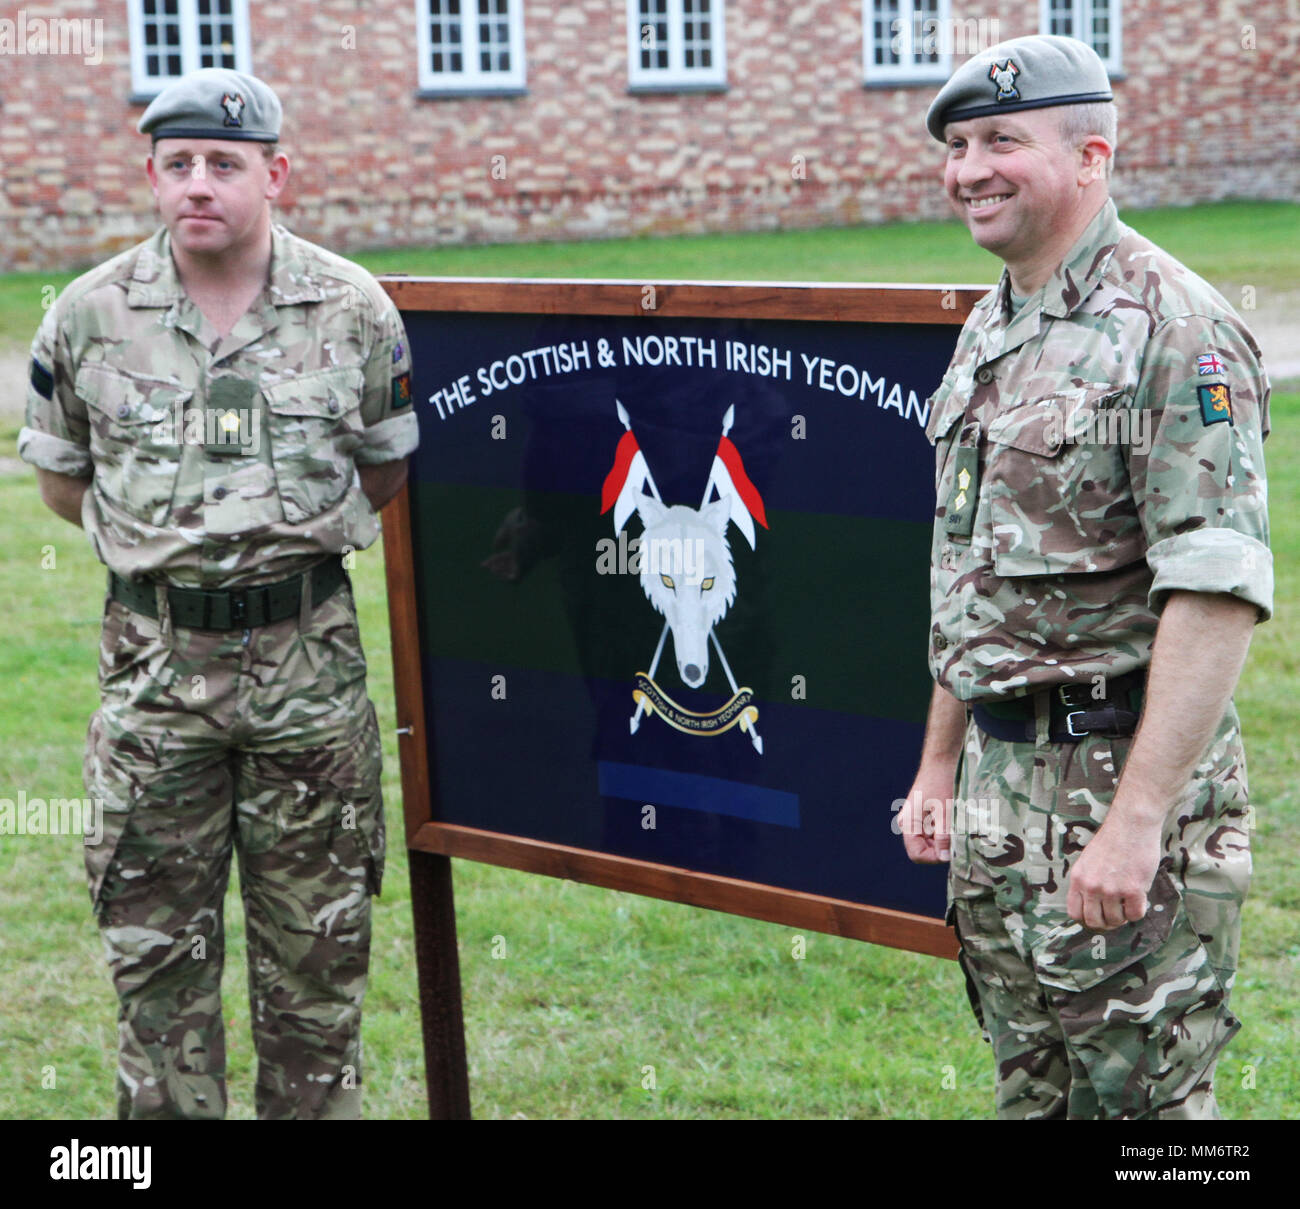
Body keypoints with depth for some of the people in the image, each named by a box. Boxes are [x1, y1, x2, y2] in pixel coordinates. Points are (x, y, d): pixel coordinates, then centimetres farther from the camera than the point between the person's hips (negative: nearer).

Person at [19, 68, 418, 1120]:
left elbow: (386, 471, 10)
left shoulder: (353, 309, -2)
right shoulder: (90, 316, -1)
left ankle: (317, 1104, 23)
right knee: (155, 940, 6)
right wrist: (170, 540, 5)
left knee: (318, 937, 9)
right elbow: (62, 479, 10)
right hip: (154, 656, 0)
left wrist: (283, 532, 5)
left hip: (308, 651, 0)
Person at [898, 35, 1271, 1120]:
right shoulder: (990, 331, 13)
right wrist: (939, 763, 19)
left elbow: (1220, 593, -22)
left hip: (1124, 773, -8)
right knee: (1035, 1090, 16)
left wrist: (1136, 820, -26)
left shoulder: (1173, 329, -15)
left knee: (1145, 1094, -1)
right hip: (1000, 783, 8)